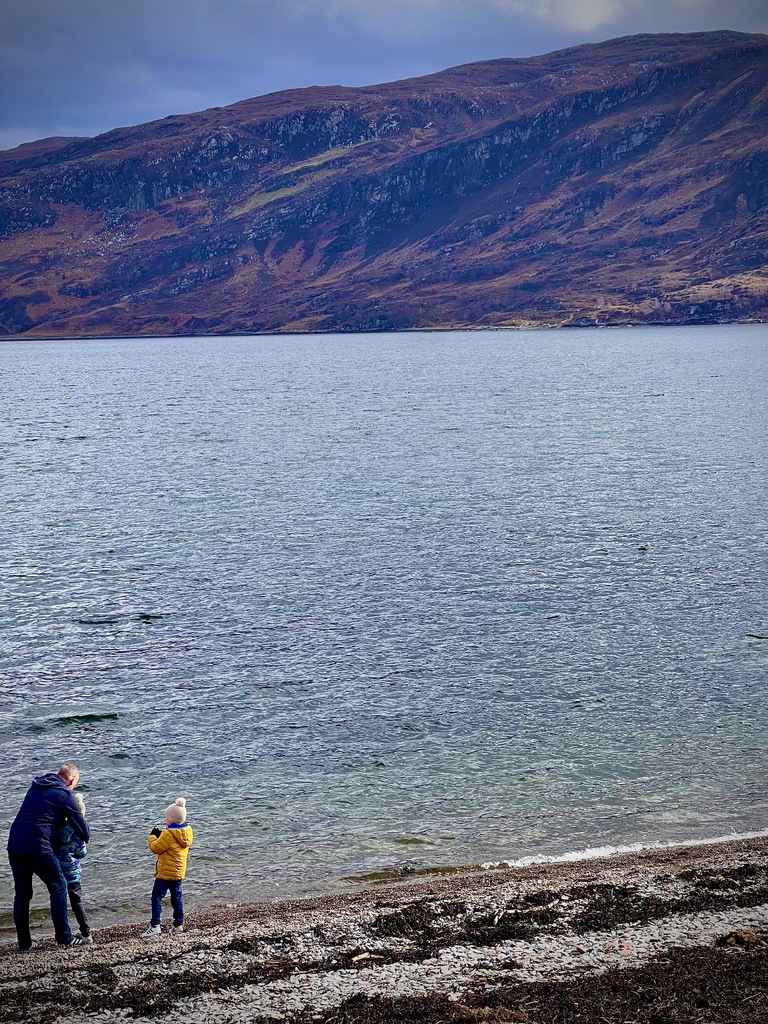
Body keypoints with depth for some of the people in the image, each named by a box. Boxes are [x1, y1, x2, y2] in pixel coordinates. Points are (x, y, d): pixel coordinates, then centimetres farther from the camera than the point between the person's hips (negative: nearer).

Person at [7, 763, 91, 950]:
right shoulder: (65, 794, -1)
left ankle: (24, 942, 16)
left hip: (14, 845, 7)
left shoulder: (36, 786, 20)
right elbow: (82, 828, 3)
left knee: (22, 893, 14)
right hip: (37, 847, -7)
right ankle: (64, 938, 8)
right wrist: (85, 838, 26)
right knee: (58, 887, 7)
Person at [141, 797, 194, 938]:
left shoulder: (168, 834, -21)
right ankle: (179, 925, 21)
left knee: (157, 897, -4)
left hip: (165, 873, -8)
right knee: (177, 897, 16)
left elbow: (156, 848, -14)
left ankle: (155, 926, -10)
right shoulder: (187, 831, 3)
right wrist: (160, 835, 7)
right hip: (179, 873, 8)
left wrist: (152, 837, 2)